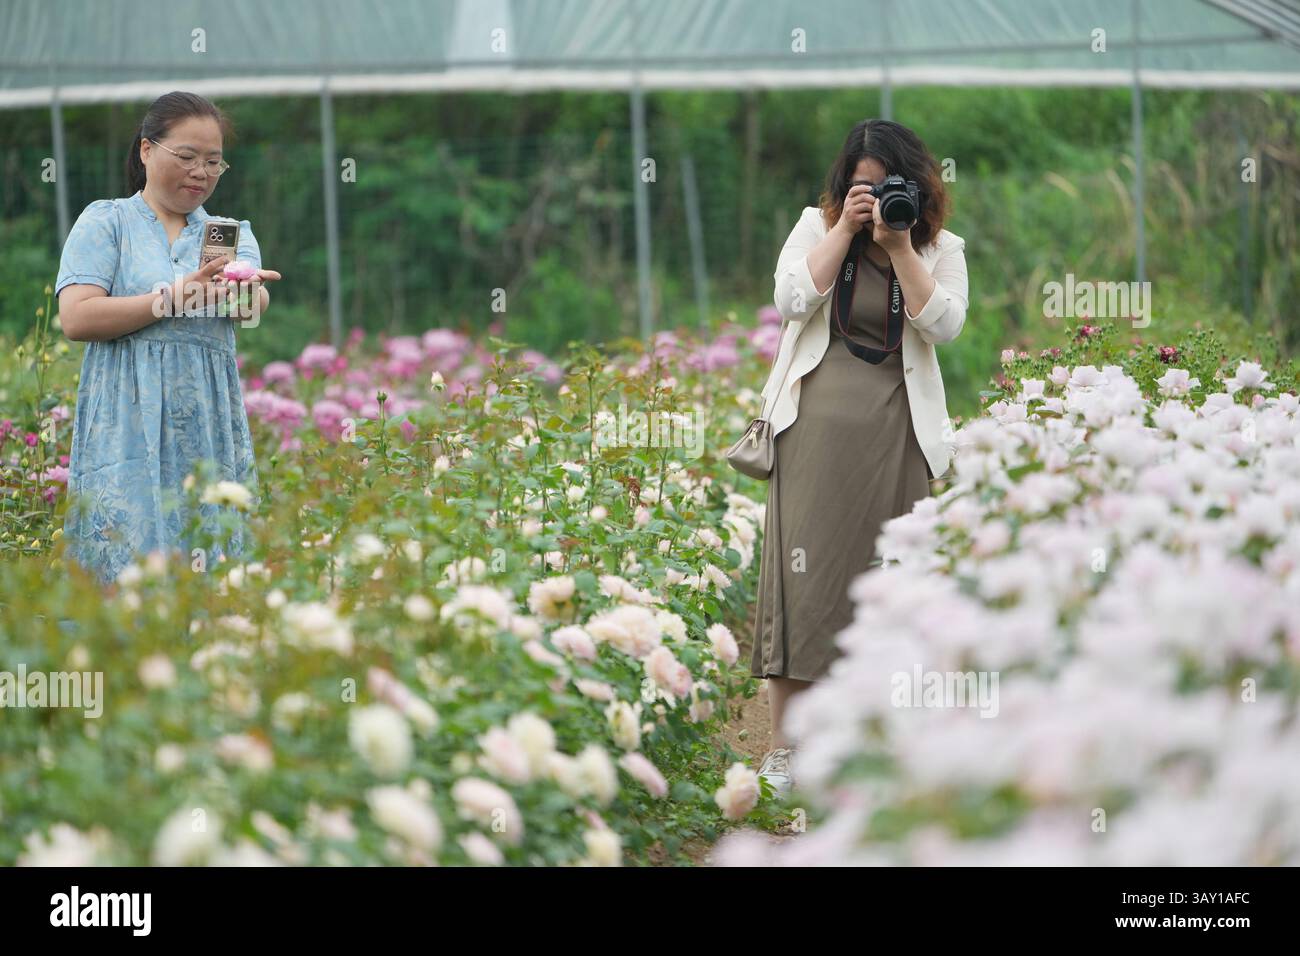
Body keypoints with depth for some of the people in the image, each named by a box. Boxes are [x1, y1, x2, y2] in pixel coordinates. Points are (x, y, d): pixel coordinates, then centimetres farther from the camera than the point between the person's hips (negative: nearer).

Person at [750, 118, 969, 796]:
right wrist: (845, 230, -8)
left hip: (896, 429, 1)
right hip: (818, 417, -1)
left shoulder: (940, 249, 10)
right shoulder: (815, 227, 10)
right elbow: (794, 299, -6)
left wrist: (900, 247, -10)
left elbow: (945, 324, -6)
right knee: (806, 565, -9)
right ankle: (784, 744, -10)